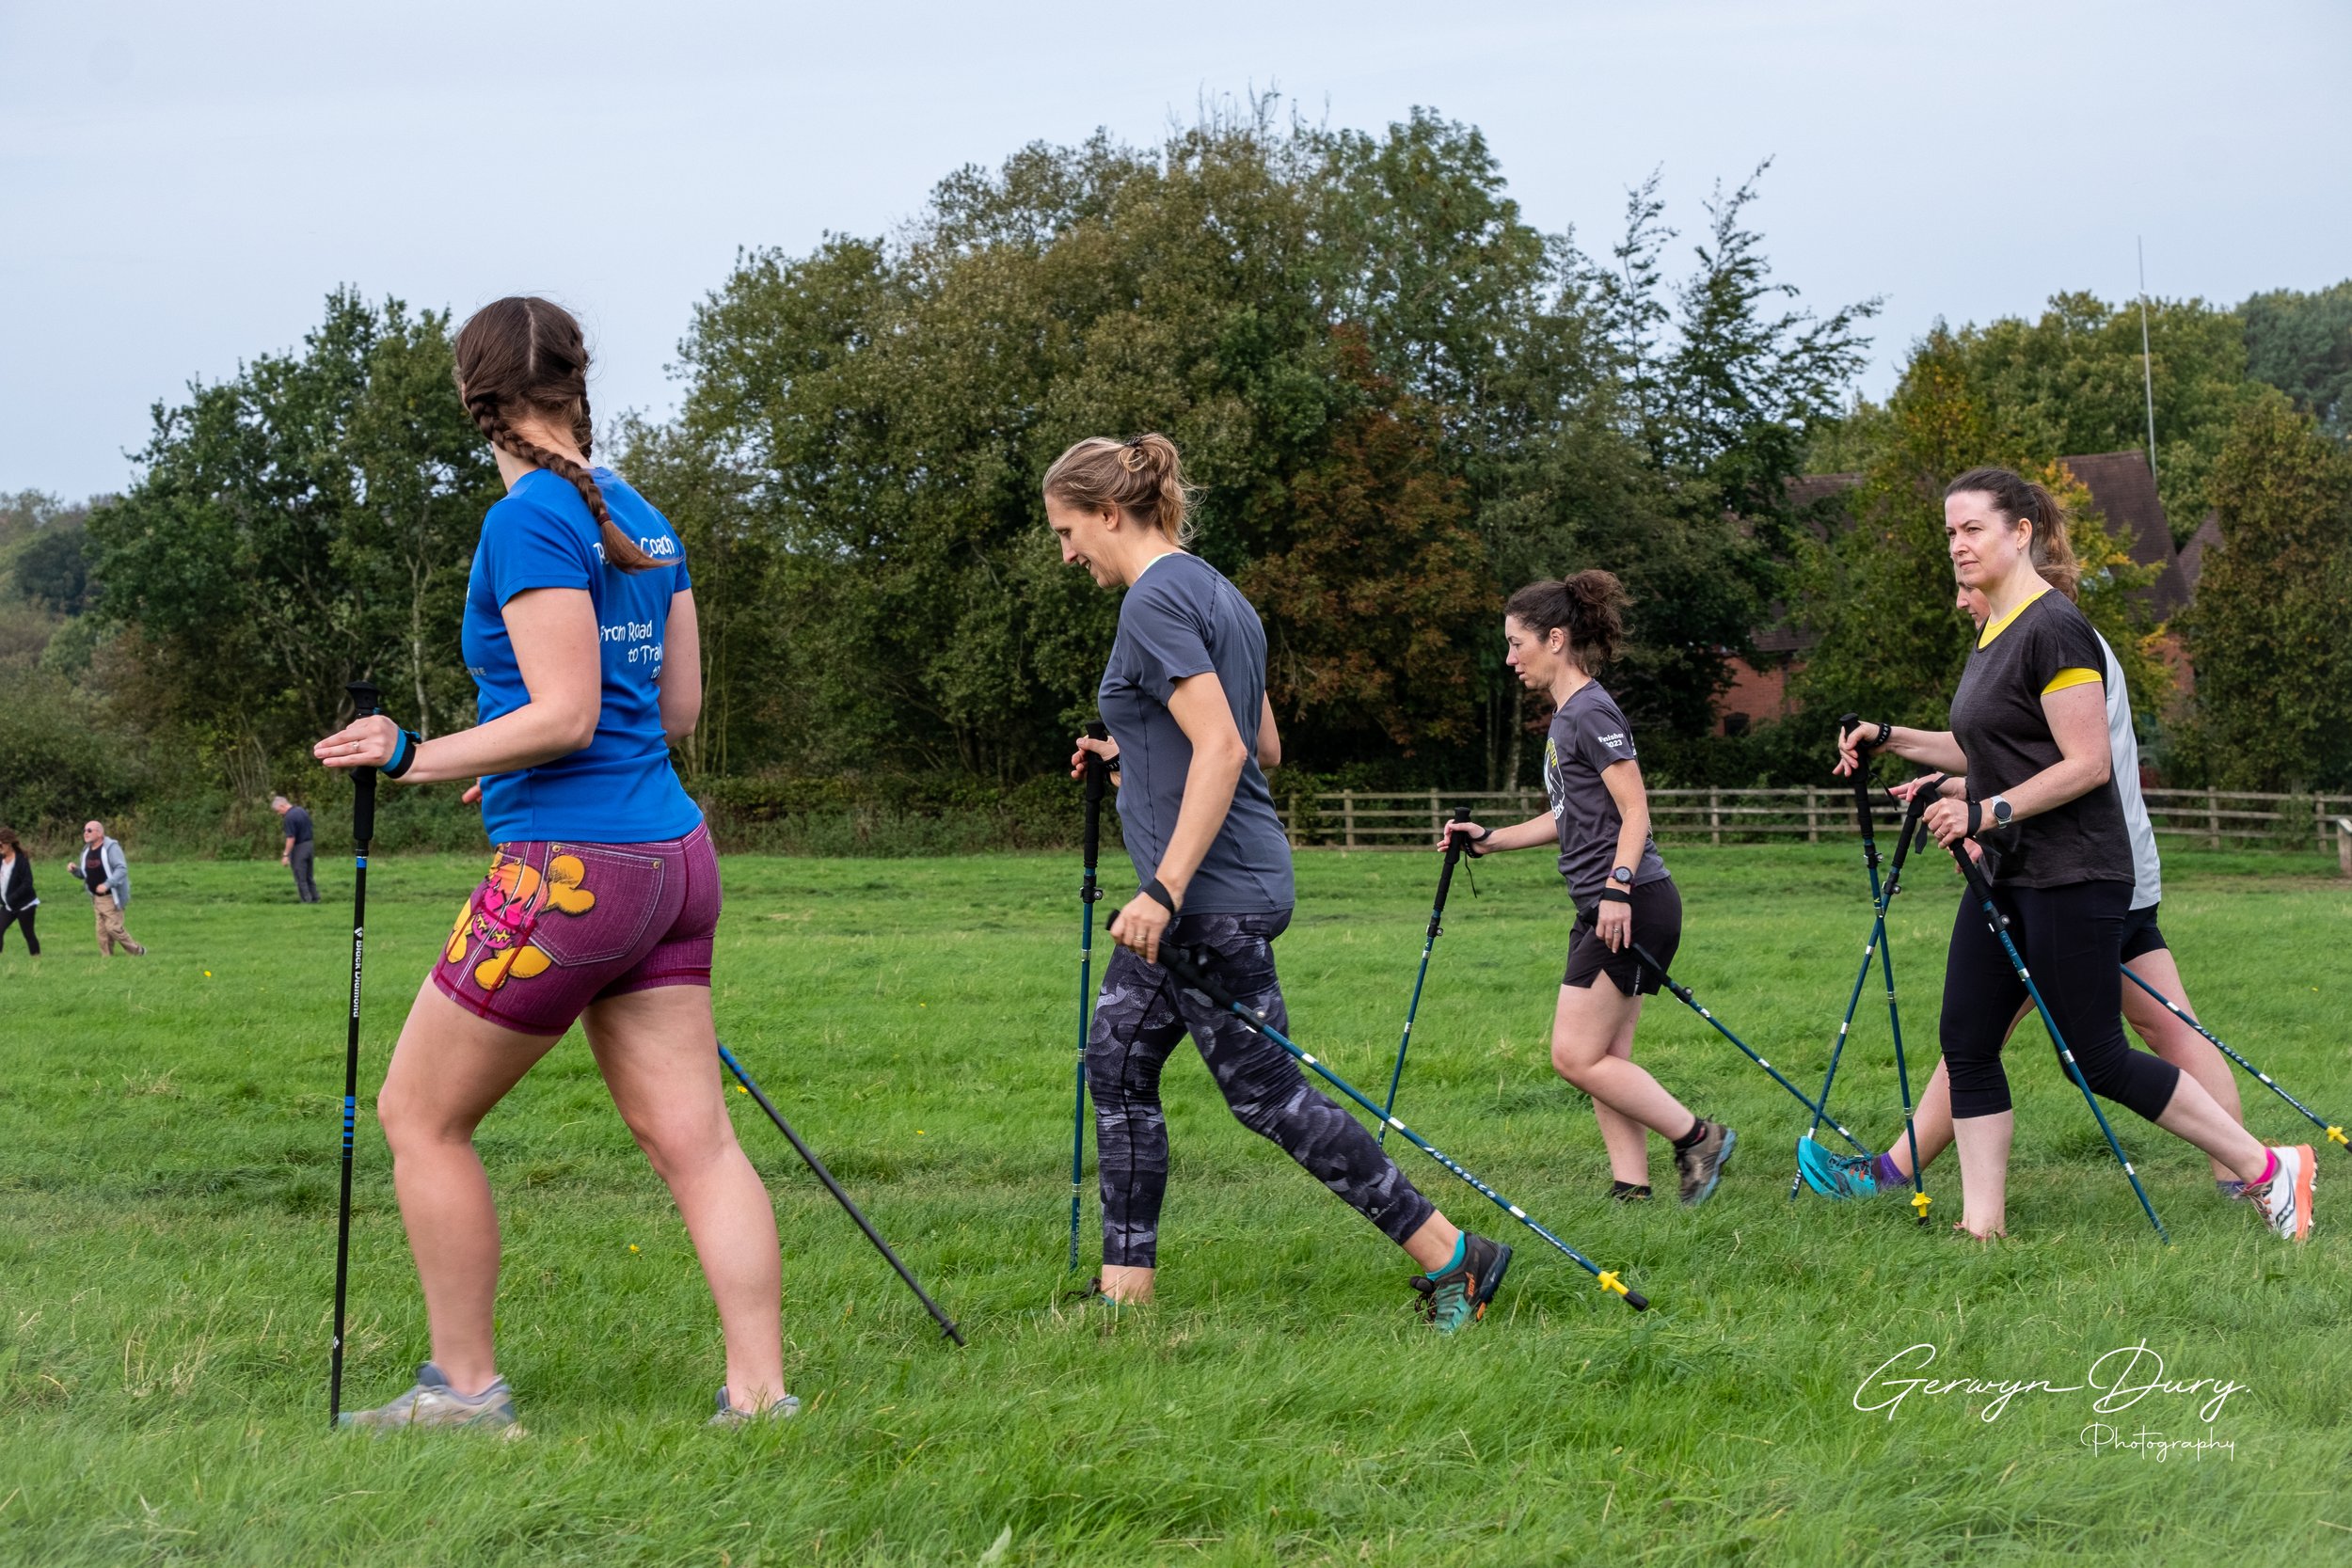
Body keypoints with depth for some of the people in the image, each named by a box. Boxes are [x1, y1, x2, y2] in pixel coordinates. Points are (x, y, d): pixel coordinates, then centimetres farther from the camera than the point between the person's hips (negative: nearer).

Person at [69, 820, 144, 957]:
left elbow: (122, 869, -21)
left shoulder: (111, 848, -13)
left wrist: (107, 884, -31)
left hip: (111, 897, -7)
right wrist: (75, 870, -3)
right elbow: (84, 874, 19)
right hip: (97, 898, 7)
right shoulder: (87, 851, 10)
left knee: (113, 927, -12)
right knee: (102, 930, 6)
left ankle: (138, 952, 2)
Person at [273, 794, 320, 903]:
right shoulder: (302, 811, 8)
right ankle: (315, 899, 18)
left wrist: (286, 855, -18)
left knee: (301, 878, 0)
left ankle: (306, 900, 3)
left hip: (299, 848, -9)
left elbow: (291, 838, -22)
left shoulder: (289, 817, -20)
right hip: (309, 845, 9)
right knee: (309, 877, 16)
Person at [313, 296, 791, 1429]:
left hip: (569, 867, -8)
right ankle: (760, 1391, 2)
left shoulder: (529, 522, -12)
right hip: (672, 856, 8)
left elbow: (564, 714, -18)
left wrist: (416, 757, -17)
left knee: (418, 1115, 6)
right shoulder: (641, 519, 13)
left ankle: (464, 1386, 10)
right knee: (689, 1135, 6)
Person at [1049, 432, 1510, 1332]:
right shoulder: (1216, 594, 15)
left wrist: (1164, 889, -28)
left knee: (1266, 1094, -6)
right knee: (1116, 1065, 12)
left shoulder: (1155, 601, -15)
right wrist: (1133, 756, 24)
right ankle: (1126, 1294, 14)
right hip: (1216, 888, 11)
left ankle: (1451, 1257, -2)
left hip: (1213, 895, -11)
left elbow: (1223, 750, -25)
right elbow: (1261, 746, 22)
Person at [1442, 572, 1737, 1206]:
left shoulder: (1592, 713, -12)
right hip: (1602, 911, 10)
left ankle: (1697, 1136, -2)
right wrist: (1487, 839, 21)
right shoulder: (1565, 715, 18)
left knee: (1576, 1056, -10)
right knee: (1604, 1060, 6)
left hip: (1632, 908, -10)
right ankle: (1631, 1188, 5)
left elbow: (1634, 811, -18)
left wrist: (1617, 888, -28)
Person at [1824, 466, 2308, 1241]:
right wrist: (1891, 740, 18)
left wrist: (1987, 811, -25)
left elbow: (2088, 763, -21)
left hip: (2071, 878, -10)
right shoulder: (1991, 633, 13)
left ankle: (2267, 1170, 6)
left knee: (2097, 1059, -5)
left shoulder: (2053, 629, -16)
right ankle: (1983, 1226, 6)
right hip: (2004, 876, 10)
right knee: (1966, 1043, 3)